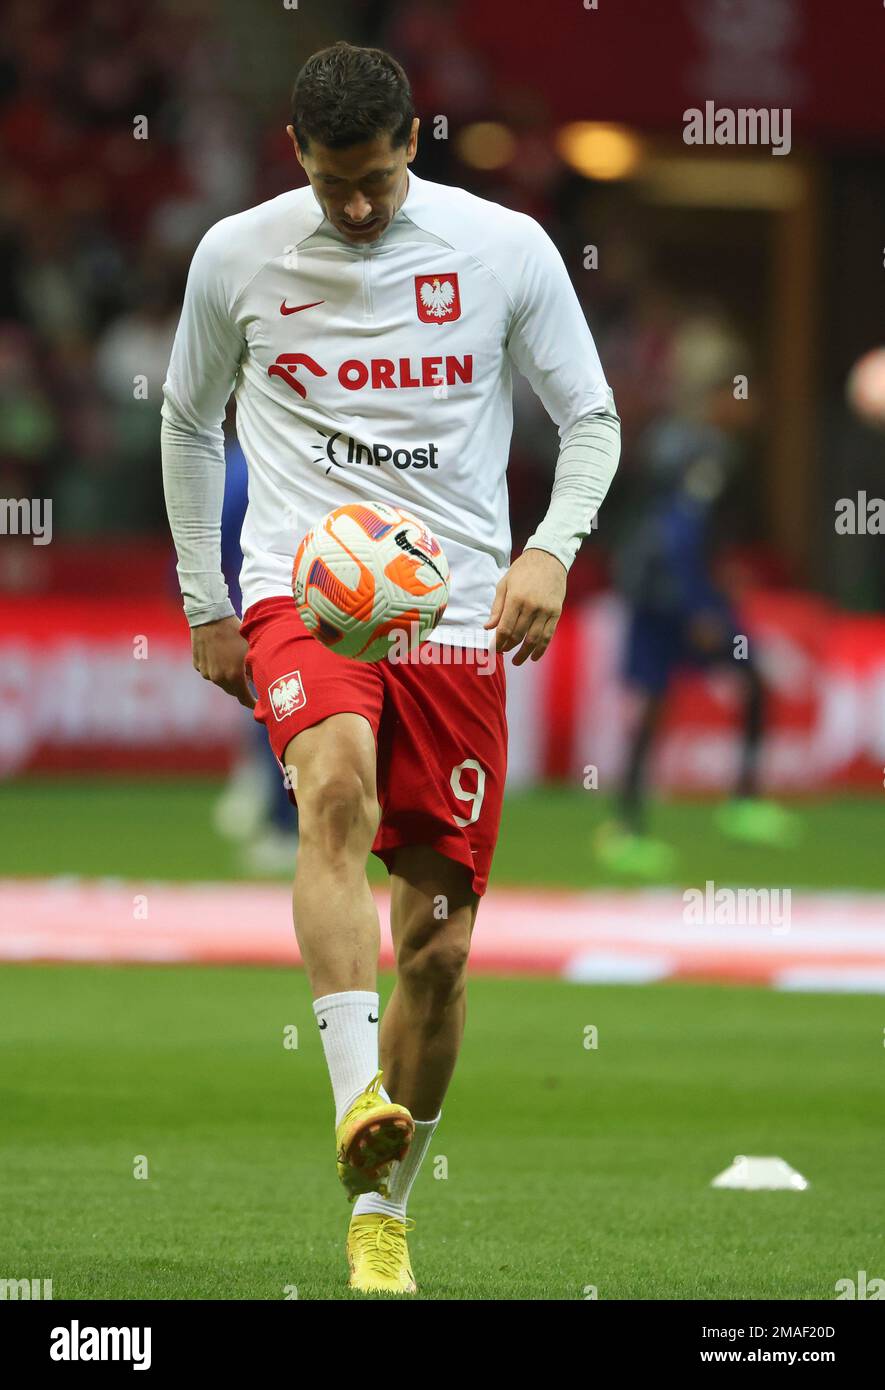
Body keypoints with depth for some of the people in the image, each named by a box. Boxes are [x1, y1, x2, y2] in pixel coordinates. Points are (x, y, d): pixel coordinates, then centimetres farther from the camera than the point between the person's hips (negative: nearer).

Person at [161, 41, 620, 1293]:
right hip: (299, 590, -1)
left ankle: (382, 1213, 18)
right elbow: (189, 422, 18)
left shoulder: (505, 249, 1)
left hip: (457, 613, 1)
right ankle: (359, 1101, -43)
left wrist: (552, 550, -9)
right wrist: (205, 607, 16)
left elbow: (591, 420, 9)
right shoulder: (238, 256, 3)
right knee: (336, 789, -34)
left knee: (439, 941, 2)